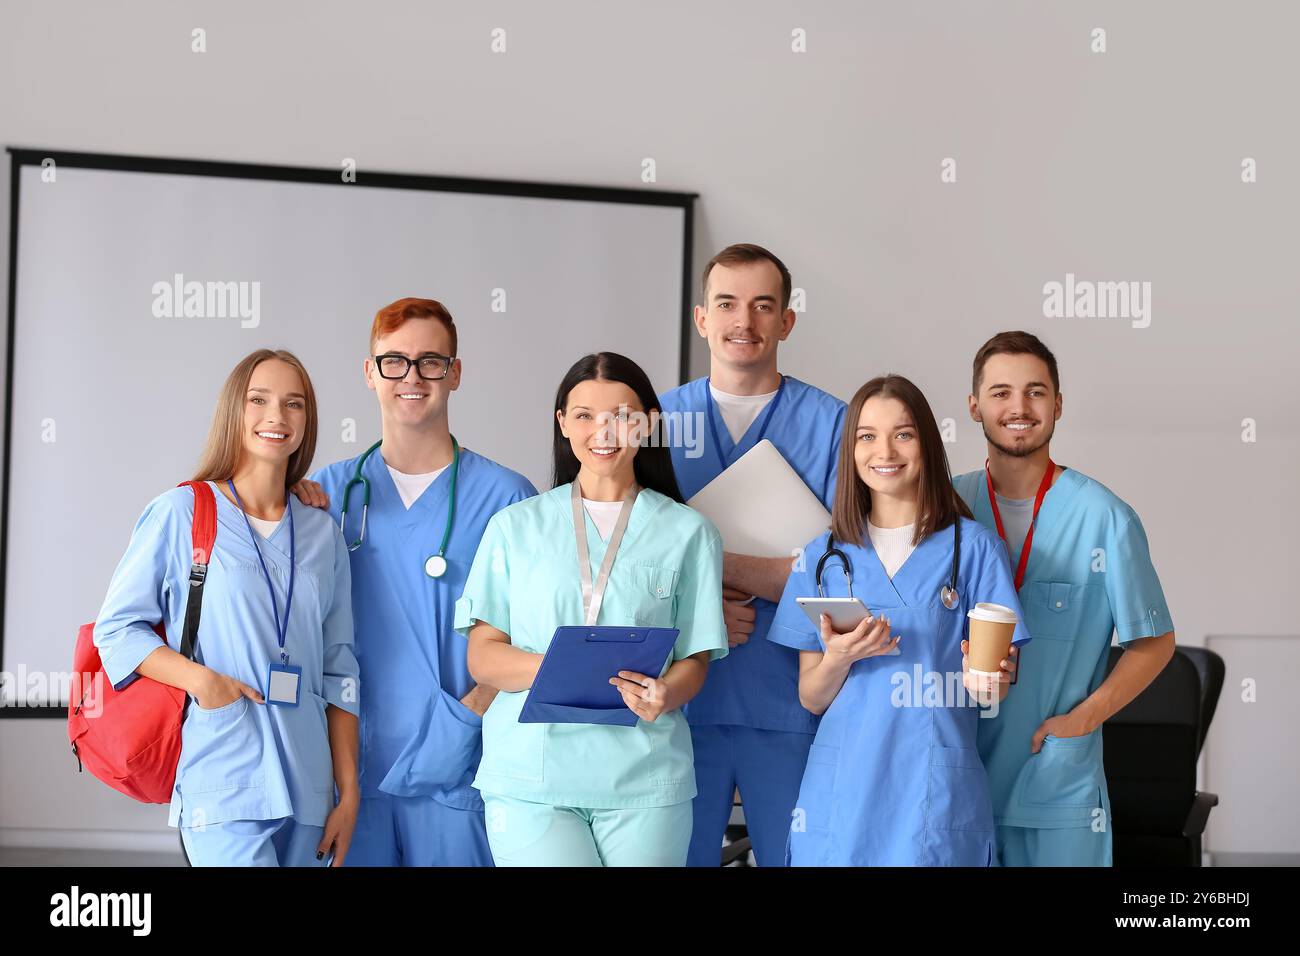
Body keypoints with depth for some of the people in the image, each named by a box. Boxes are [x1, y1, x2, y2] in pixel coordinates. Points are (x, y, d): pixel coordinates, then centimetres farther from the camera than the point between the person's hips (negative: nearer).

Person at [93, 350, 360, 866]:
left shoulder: (323, 533, 12)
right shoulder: (179, 513, 0)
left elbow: (338, 670, 12)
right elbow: (115, 627, 2)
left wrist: (348, 791, 8)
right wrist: (198, 677, -14)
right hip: (222, 785, -4)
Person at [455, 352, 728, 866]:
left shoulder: (687, 533, 8)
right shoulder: (515, 526, 10)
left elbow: (694, 660, 7)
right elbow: (483, 658, 5)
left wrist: (663, 693, -17)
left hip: (643, 780, 1)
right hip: (529, 774, 0)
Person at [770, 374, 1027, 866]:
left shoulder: (972, 547, -2)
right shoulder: (824, 556, 6)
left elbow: (996, 689, 0)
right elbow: (811, 697, 7)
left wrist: (984, 681, -21)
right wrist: (838, 658, -13)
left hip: (934, 791, -2)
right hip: (841, 789, 2)